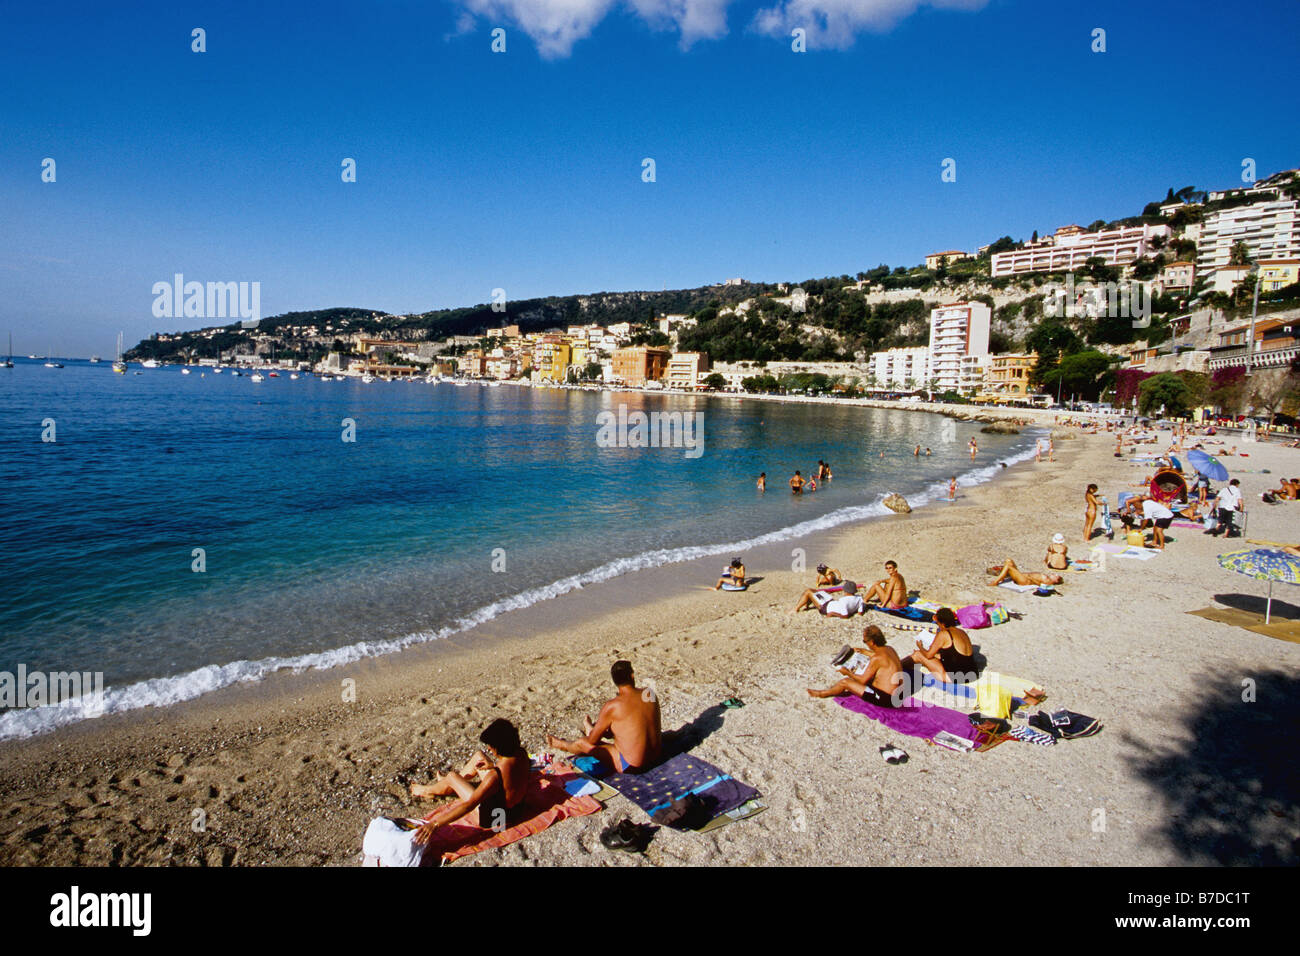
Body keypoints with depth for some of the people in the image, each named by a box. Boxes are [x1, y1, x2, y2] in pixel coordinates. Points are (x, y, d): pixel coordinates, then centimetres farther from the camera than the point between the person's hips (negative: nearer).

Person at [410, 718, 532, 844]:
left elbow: (469, 805, -36)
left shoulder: (495, 775, -38)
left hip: (493, 818, -7)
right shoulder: (521, 753, -17)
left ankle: (428, 790, 41)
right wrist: (492, 766, -1)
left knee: (452, 777, 6)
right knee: (478, 755, 13)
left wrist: (435, 823, -35)